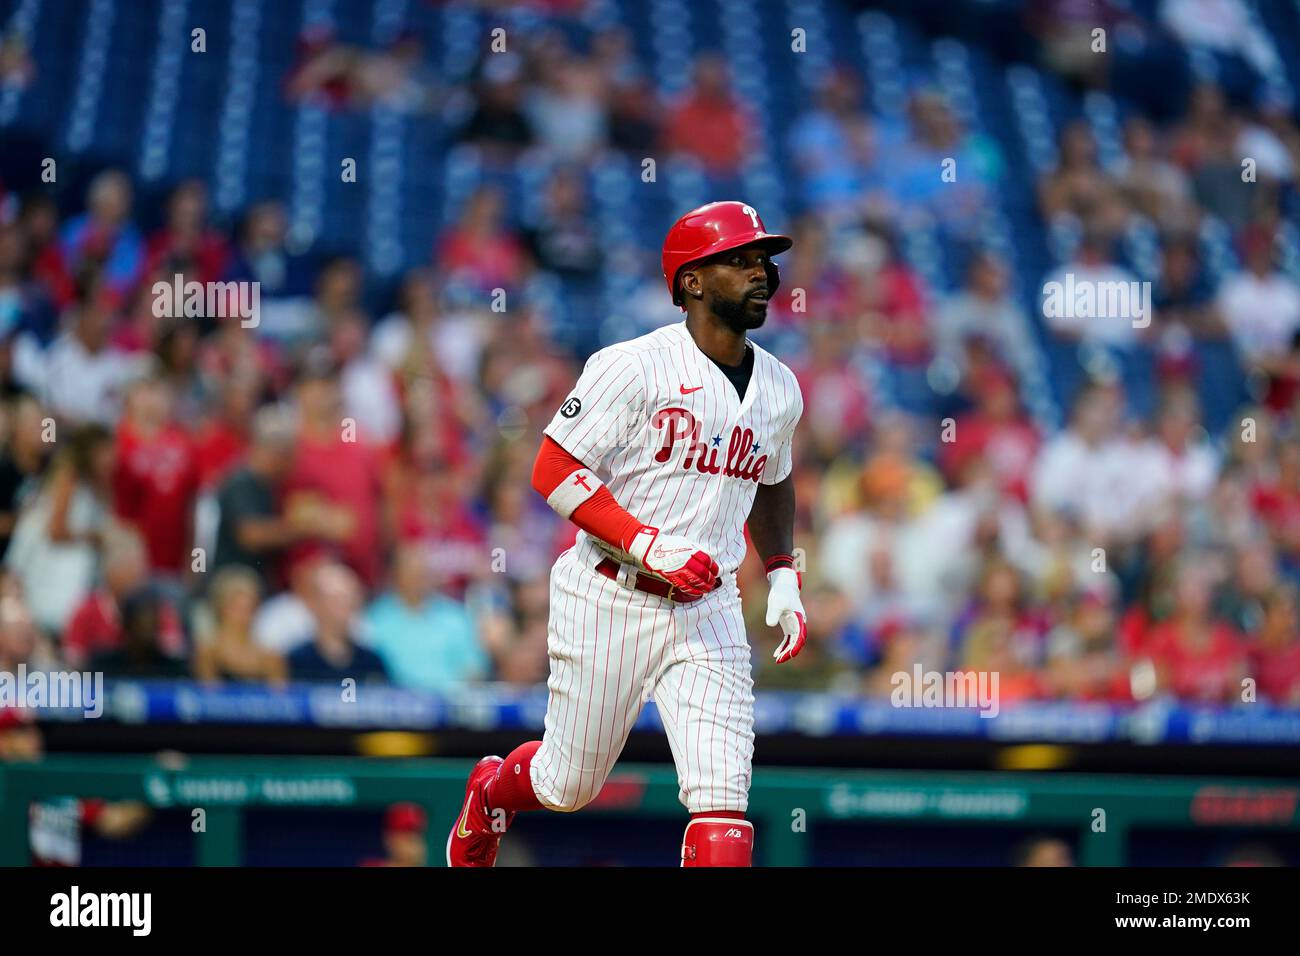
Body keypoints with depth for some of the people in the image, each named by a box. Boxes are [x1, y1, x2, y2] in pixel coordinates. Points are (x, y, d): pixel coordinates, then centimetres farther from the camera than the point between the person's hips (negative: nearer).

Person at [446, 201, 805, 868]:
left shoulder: (780, 390, 7)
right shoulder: (635, 368, -14)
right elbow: (554, 471, -15)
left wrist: (782, 577, 12)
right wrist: (647, 545, -24)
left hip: (706, 610, 4)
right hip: (609, 603, -4)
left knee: (722, 795, -12)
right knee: (569, 785, 11)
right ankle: (491, 790, 45)